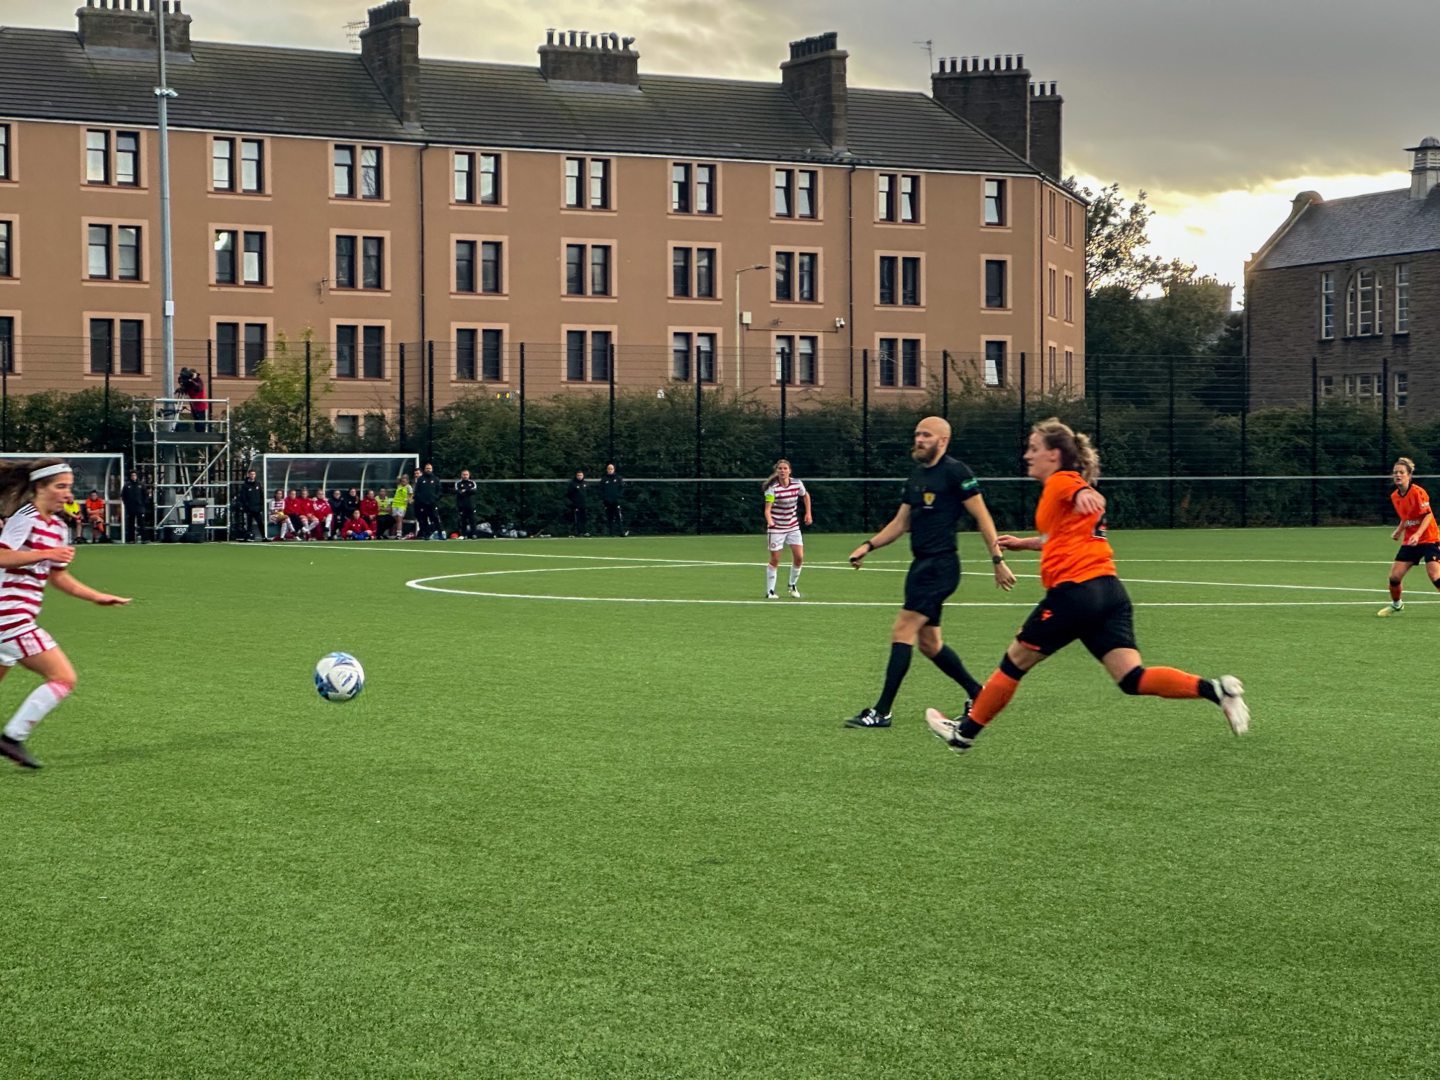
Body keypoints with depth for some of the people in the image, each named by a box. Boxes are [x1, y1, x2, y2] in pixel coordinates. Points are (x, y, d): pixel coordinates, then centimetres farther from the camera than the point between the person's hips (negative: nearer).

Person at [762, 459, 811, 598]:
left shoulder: (797, 484, -6)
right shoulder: (772, 488, -18)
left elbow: (806, 495, 16)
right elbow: (767, 509, -26)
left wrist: (808, 513, 11)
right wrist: (769, 521, -45)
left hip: (793, 526, 4)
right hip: (776, 528, -4)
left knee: (799, 557, -2)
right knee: (775, 560, -2)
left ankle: (793, 585, 20)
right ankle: (770, 591, 8)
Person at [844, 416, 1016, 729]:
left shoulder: (955, 472, -9)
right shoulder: (916, 477, 16)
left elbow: (982, 517, -9)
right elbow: (900, 523, 21)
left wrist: (998, 561, -12)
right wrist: (868, 546, 8)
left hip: (940, 565, -9)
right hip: (921, 565, 9)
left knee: (903, 632, -13)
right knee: (928, 642, 12)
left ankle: (881, 712, -12)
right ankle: (979, 695, 26)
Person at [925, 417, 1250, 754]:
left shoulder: (1060, 481, -3)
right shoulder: (1072, 485, 24)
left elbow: (1078, 487, -27)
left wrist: (1084, 494, -50)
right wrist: (1024, 543, 46)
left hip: (1075, 590, -8)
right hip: (1109, 590, 8)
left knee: (1014, 661, 8)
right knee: (1132, 679, -1)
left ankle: (965, 731, 20)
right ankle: (1215, 689, -16)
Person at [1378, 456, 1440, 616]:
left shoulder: (1417, 492, -15)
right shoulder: (1394, 496, 6)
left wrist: (1418, 534, -30)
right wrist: (1398, 531, 7)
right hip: (1409, 541, 6)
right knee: (1394, 577, 2)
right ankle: (1396, 604, 28)